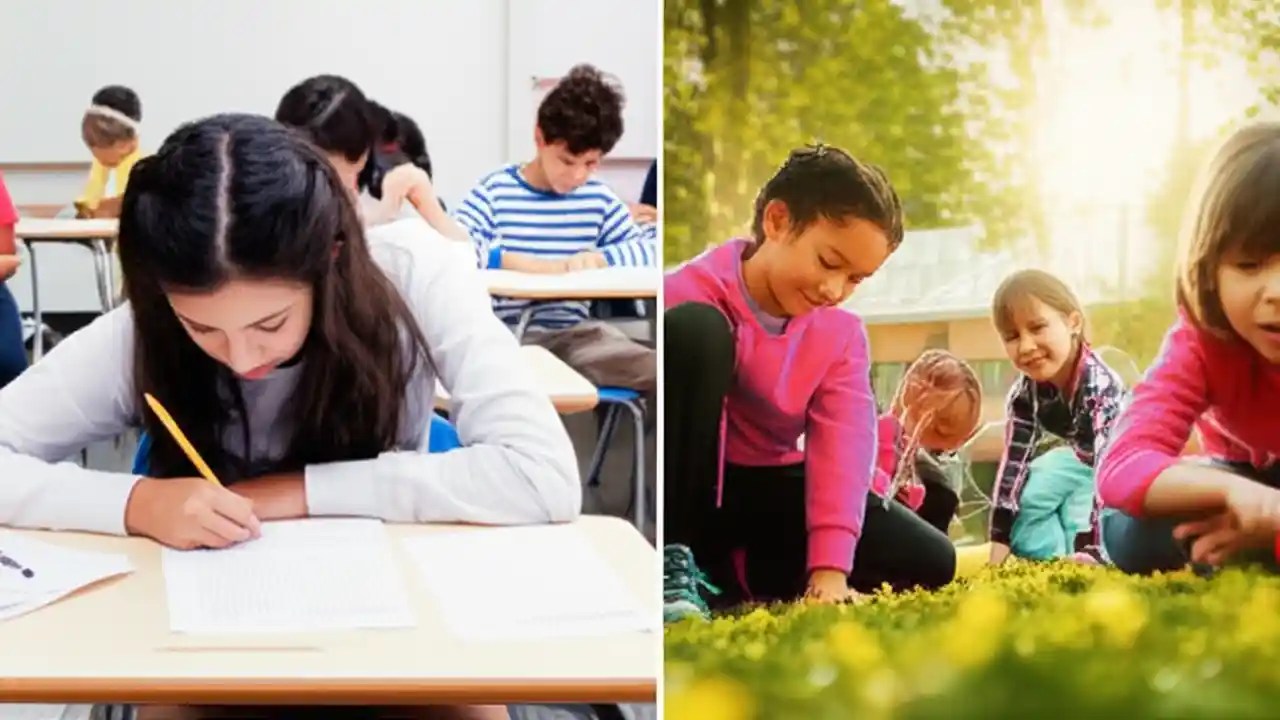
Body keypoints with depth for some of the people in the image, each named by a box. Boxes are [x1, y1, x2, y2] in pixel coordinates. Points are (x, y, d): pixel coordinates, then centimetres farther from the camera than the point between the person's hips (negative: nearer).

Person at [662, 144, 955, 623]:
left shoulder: (842, 335, -1)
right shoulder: (691, 292, -17)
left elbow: (843, 444, -12)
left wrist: (829, 569, -26)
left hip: (760, 489, 6)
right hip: (683, 487, -5)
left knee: (929, 562, -8)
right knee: (694, 328, -31)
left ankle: (724, 576, -6)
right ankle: (669, 561, -28)